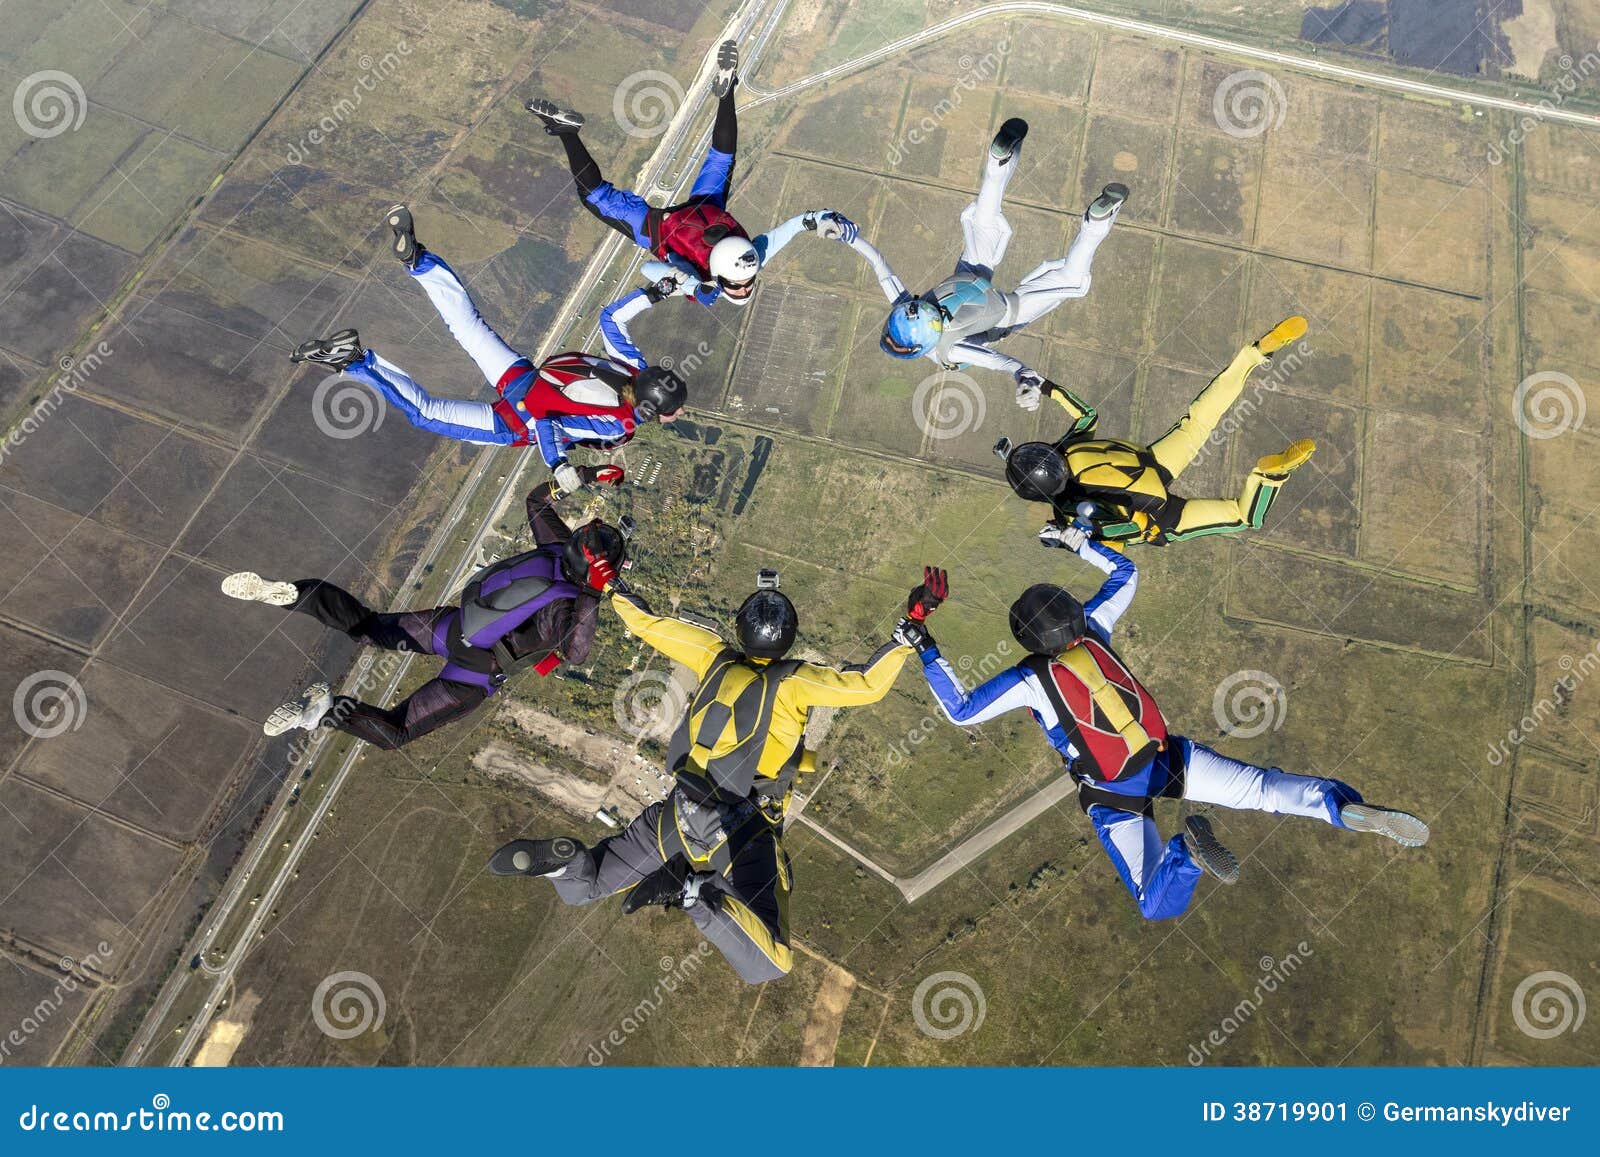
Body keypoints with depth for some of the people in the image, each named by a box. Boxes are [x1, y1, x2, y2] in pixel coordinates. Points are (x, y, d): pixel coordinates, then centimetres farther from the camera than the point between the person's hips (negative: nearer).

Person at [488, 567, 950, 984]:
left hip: (678, 816, 5)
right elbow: (867, 684, -17)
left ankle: (564, 859, -14)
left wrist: (610, 584, 24)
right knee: (768, 966, -5)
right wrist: (912, 622, -14)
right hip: (745, 834, -4)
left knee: (583, 886, 22)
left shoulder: (715, 656, 1)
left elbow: (645, 622, 8)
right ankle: (693, 892, -26)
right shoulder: (792, 681, -10)